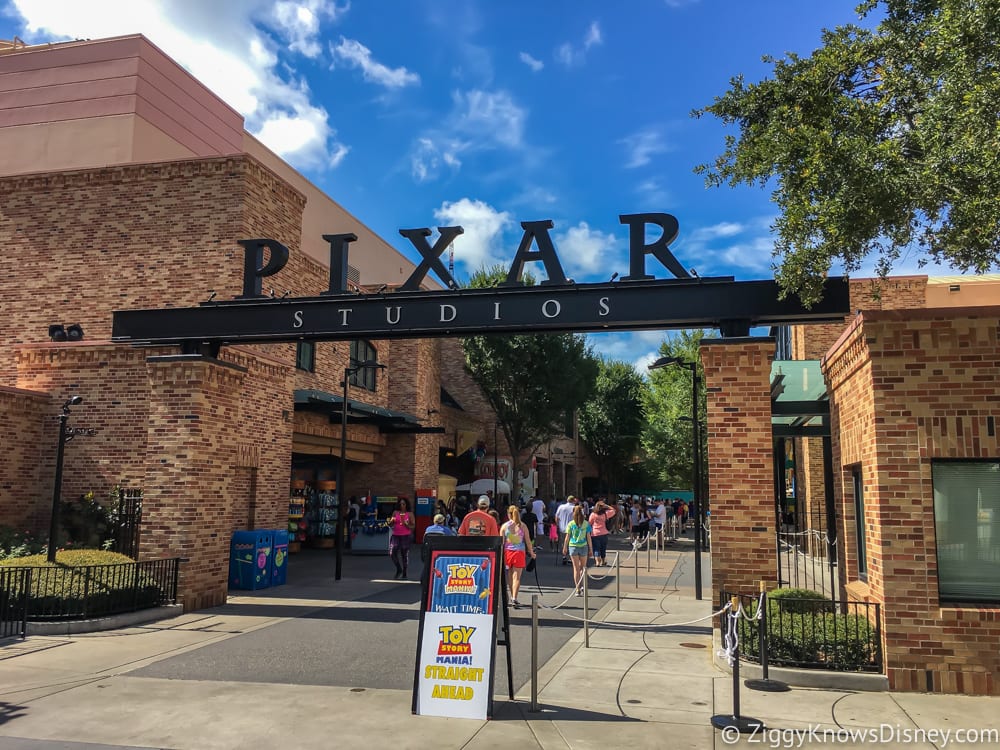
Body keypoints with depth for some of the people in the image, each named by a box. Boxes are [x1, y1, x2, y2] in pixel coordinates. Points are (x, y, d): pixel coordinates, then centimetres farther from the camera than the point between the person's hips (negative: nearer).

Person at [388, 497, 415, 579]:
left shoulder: (410, 514, 1)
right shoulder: (395, 513, 9)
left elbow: (413, 526, 0)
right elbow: (390, 525, 13)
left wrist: (407, 524, -17)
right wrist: (391, 521, -9)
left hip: (406, 536, -2)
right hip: (396, 535, 2)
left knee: (404, 554, 1)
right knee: (392, 553, -9)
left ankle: (404, 573, 14)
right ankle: (399, 569, 13)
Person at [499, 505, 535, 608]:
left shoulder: (504, 526, 0)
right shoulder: (523, 526, 0)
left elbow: (501, 542, -1)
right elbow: (528, 541, 2)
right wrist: (531, 553, 14)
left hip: (507, 552, 1)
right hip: (520, 552, -1)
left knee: (510, 576, 13)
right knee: (517, 576, -2)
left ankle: (512, 598, 22)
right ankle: (514, 599, -13)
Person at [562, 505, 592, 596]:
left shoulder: (571, 524, -2)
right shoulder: (586, 524, -3)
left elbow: (567, 537, 0)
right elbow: (589, 537, -1)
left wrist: (565, 548, 11)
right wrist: (591, 549, 5)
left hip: (573, 546, 0)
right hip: (583, 547, 0)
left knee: (576, 568, 5)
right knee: (582, 567, 17)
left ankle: (578, 590, 3)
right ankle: (582, 586, 5)